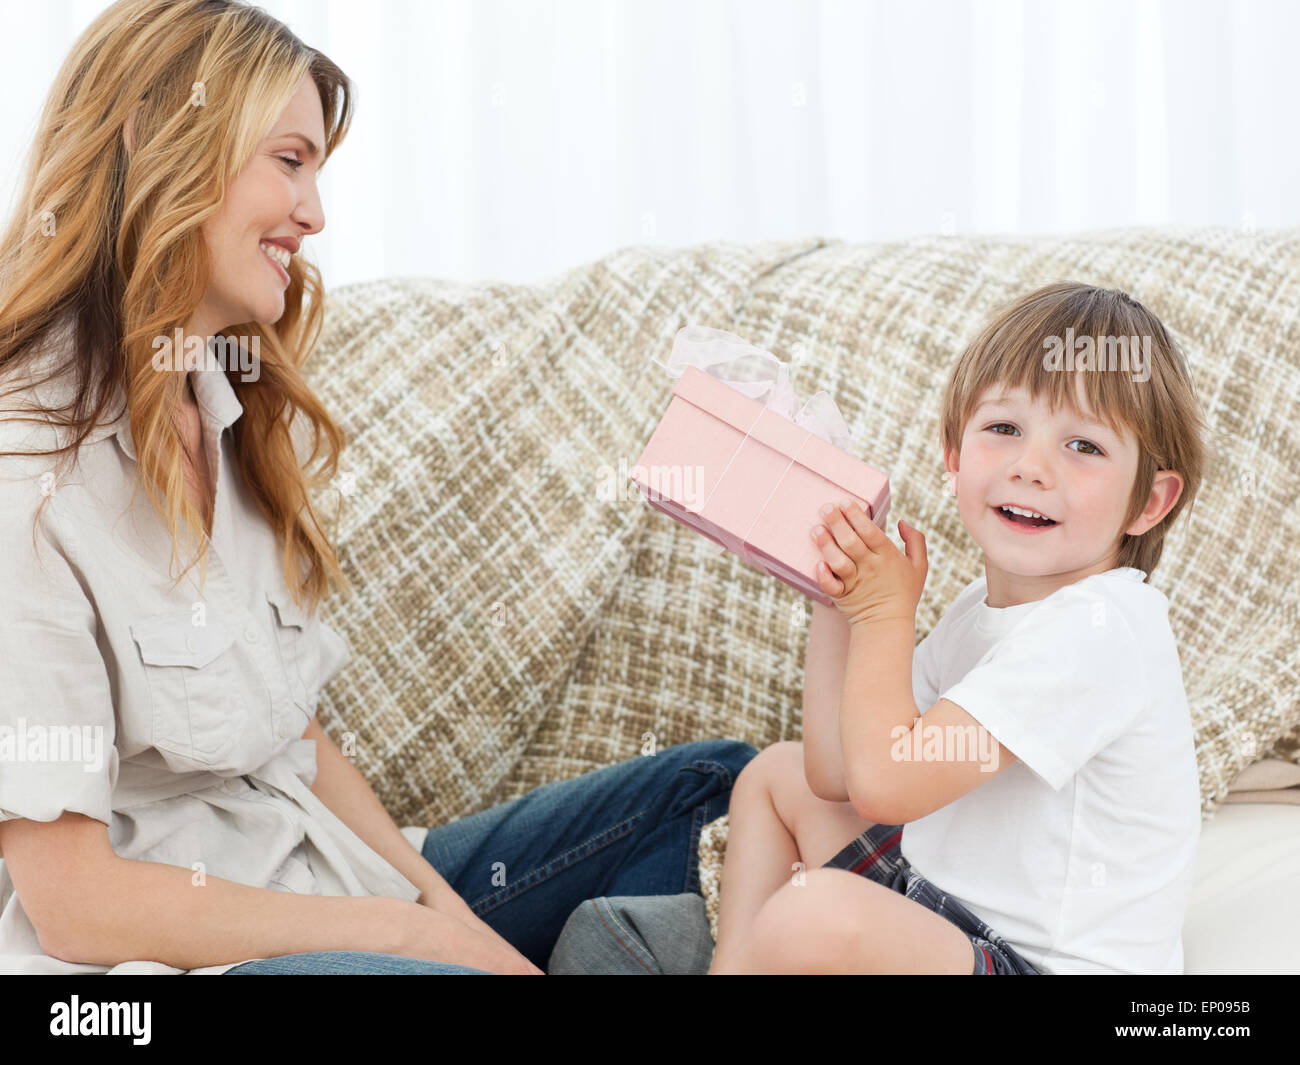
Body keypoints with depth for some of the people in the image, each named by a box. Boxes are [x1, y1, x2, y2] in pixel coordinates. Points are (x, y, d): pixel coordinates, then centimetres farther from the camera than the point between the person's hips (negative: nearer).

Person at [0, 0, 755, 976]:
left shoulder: (233, 421, 12)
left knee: (716, 786, 7)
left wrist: (440, 904, -4)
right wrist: (404, 931, -14)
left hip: (328, 881, 9)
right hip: (175, 951, -9)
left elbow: (298, 739, 12)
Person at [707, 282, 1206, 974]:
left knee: (814, 914, -33)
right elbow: (836, 775, 8)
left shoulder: (1097, 628, -24)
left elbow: (884, 780, -27)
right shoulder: (984, 607, 5)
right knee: (776, 773, 22)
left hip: (1042, 957, -10)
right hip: (942, 898, 10)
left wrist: (885, 614, -13)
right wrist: (837, 606, 0)